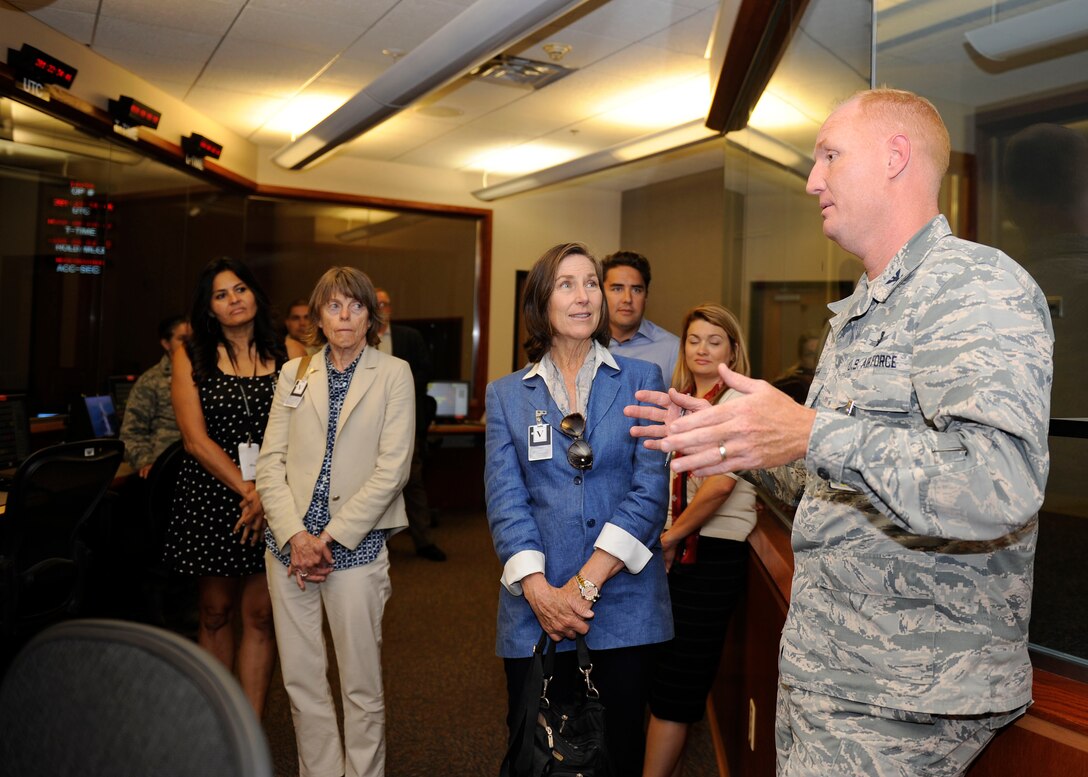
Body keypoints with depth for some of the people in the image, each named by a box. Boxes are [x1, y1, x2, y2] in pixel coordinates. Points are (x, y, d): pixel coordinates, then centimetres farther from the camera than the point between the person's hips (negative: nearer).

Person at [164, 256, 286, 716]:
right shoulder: (191, 356, 4)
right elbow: (196, 439, -5)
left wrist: (268, 497, -17)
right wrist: (248, 491, -13)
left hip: (275, 500, 0)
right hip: (212, 496, 0)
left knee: (260, 615, 5)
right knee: (215, 614, 11)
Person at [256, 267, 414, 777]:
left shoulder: (393, 375, 0)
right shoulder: (294, 373, 10)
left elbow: (391, 469, -7)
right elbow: (270, 462, 5)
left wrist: (330, 538, -11)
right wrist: (295, 535, -8)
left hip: (355, 546, -3)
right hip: (289, 543, 3)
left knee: (361, 685, 3)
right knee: (300, 679, 10)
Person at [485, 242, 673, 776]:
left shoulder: (640, 381, 2)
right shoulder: (506, 394, 7)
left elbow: (650, 488, -7)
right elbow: (504, 497, -3)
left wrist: (586, 583, -14)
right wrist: (539, 590, -16)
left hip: (623, 603, -1)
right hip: (535, 606, 1)